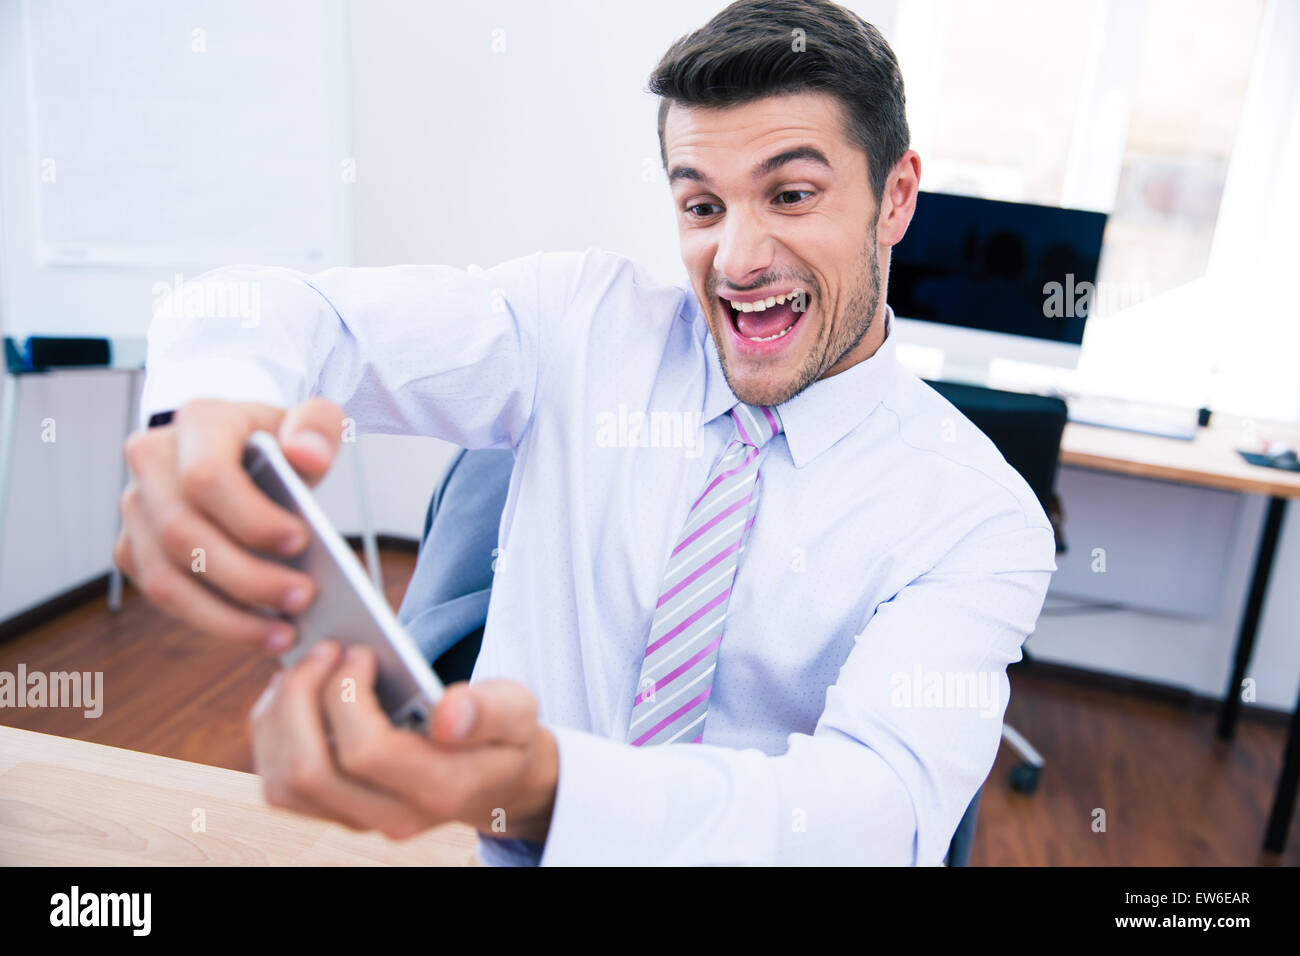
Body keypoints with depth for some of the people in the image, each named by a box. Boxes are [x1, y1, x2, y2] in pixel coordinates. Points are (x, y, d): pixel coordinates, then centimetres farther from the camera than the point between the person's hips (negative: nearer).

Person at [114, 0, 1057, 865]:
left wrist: (542, 787, -43)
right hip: (492, 848, 2)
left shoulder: (982, 519, -14)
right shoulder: (587, 322, -8)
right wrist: (211, 403, -37)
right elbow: (304, 313, -14)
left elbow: (888, 801, -27)